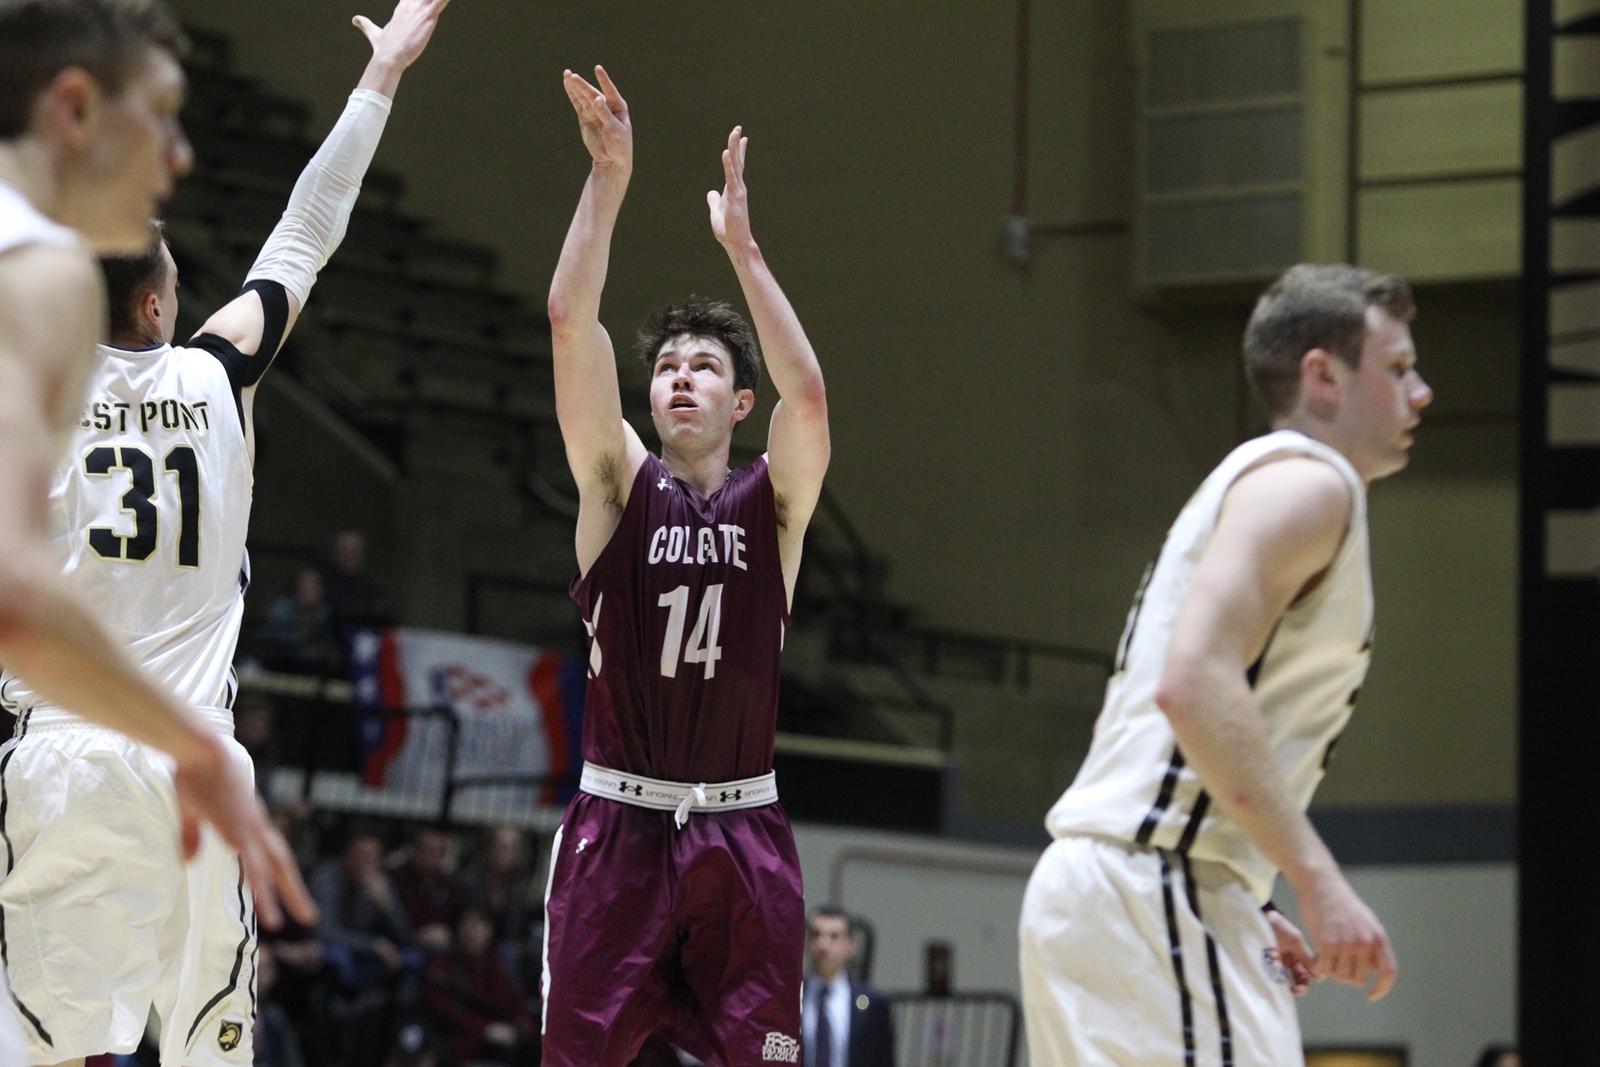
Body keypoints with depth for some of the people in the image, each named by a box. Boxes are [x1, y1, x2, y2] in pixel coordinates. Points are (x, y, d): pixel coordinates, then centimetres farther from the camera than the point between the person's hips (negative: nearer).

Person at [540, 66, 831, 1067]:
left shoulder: (772, 504, 5)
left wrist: (741, 242, -15)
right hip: (619, 822, 0)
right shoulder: (621, 485, 4)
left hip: (740, 827, 0)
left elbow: (809, 394, -15)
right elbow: (572, 324, -8)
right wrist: (608, 176, -14)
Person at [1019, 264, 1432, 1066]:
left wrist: (1245, 912, 21)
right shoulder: (1307, 480, -6)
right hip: (1158, 893, -10)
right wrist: (1318, 880, -22)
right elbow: (1195, 684, -22)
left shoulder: (1250, 482, 24)